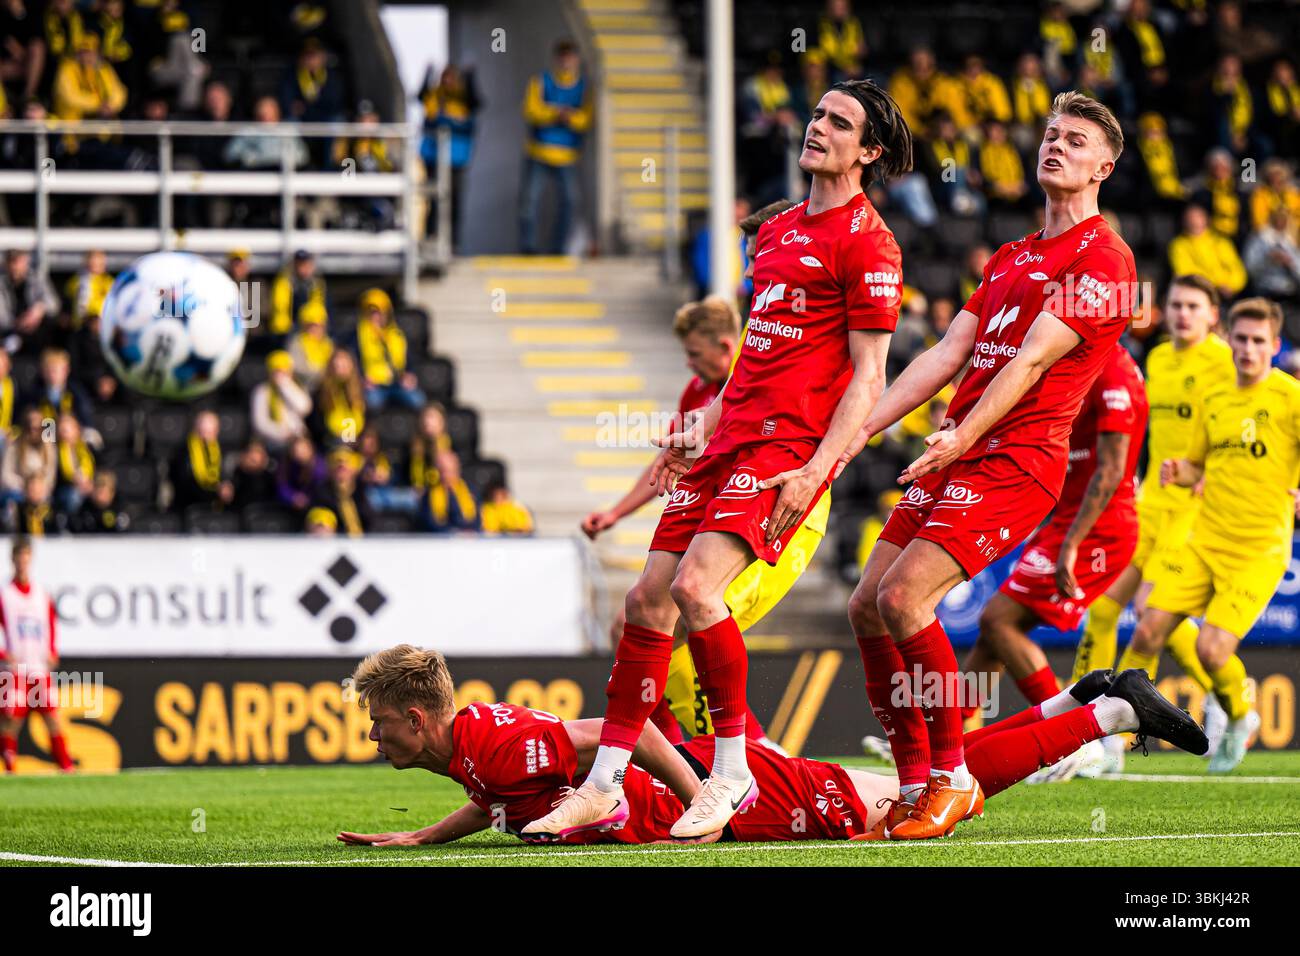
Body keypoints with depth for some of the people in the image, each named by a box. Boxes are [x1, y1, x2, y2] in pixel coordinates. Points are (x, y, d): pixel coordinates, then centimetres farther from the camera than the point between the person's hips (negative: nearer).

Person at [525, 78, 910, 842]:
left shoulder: (866, 242, -6)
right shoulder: (778, 231, 20)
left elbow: (868, 376, -10)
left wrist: (814, 471, -18)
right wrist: (701, 431, 24)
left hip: (790, 445, -8)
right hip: (731, 437, 8)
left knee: (695, 586, -24)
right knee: (648, 600, 2)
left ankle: (733, 774, -11)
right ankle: (604, 787, 8)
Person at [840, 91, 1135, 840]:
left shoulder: (1102, 259, -5)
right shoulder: (1012, 258, 23)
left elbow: (1033, 358, -15)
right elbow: (950, 353, 18)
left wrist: (963, 436, -25)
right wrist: (860, 430, 9)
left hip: (1015, 458, -9)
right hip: (957, 454, 9)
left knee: (904, 597, -22)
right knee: (867, 607, 2)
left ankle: (952, 778, -9)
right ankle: (916, 784, 9)